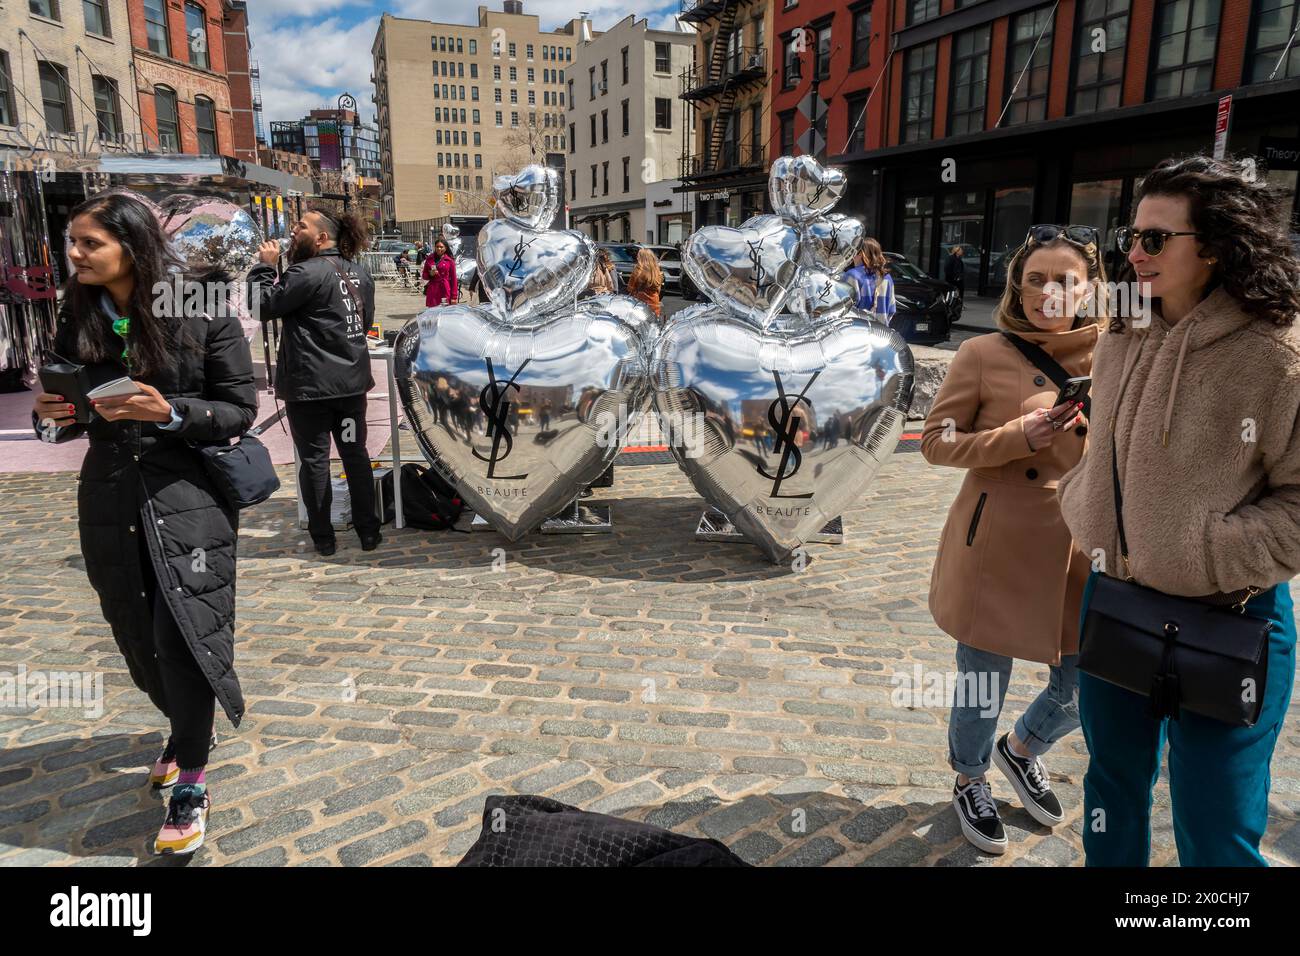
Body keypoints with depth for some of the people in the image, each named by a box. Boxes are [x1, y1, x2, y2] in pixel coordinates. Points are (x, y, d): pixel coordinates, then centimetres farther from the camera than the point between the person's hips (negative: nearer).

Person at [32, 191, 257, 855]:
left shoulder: (204, 310, -10)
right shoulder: (78, 317, 5)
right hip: (111, 500, 5)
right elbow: (67, 416, 13)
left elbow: (239, 410, -7)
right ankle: (192, 730, 40)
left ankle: (189, 782, 12)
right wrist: (51, 418, -9)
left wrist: (170, 412, -22)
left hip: (188, 498, -5)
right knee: (141, 640, 13)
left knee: (182, 637, -6)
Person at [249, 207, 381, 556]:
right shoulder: (359, 272, 9)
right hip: (353, 381, 7)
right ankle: (368, 531, 16)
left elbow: (263, 306, -9)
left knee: (314, 459, 3)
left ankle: (323, 537, 10)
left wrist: (265, 267, 1)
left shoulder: (308, 272, -14)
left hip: (310, 384, -6)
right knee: (355, 454, 12)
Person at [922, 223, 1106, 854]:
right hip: (998, 548, -4)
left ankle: (1021, 749, 44)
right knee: (982, 689, 9)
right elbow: (936, 441, -7)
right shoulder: (983, 355, -7)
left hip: (1081, 547, 4)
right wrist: (1018, 436, -19)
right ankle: (969, 782, 39)